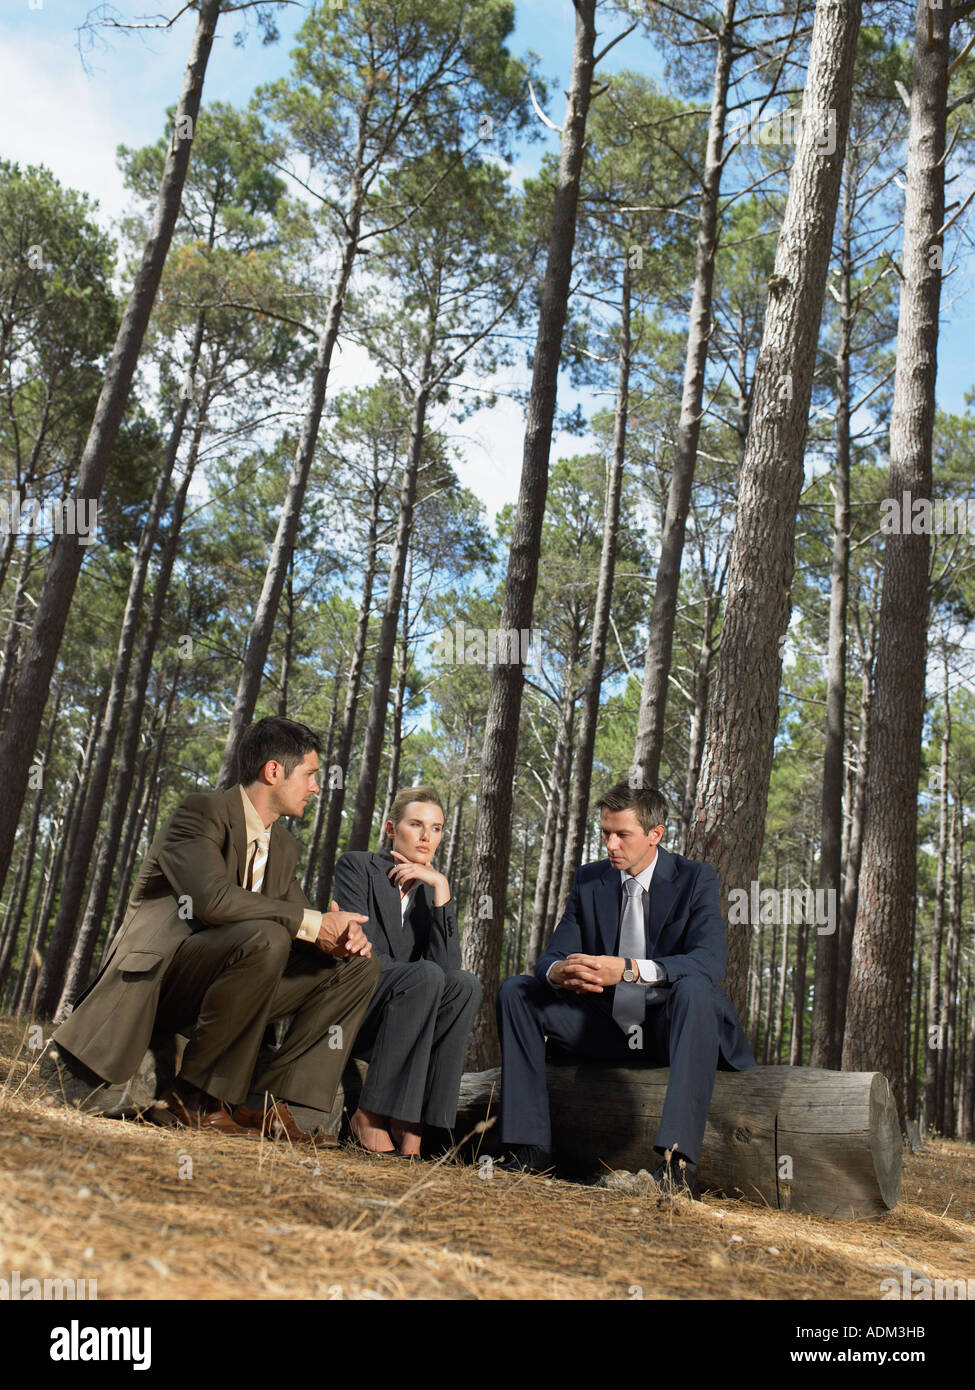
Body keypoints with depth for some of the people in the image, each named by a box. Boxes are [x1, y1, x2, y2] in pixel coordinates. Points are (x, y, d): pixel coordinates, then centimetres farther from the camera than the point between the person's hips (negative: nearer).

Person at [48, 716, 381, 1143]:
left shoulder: (283, 846, 13)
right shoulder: (200, 812, -12)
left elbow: (298, 916, 12)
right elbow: (212, 898, -29)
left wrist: (340, 934, -13)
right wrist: (313, 923, -24)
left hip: (219, 985, 8)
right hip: (156, 977, -8)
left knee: (358, 965, -2)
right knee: (264, 938, -34)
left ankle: (266, 1102, -9)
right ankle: (196, 1094, -16)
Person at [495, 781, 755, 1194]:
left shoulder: (696, 879, -8)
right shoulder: (589, 879, 5)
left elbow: (710, 960, -24)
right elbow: (554, 953, 0)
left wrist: (629, 969, -38)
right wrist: (558, 971, -28)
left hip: (670, 1028, -4)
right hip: (608, 1026, 5)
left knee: (694, 987, -37)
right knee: (516, 991, -10)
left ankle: (678, 1162, -42)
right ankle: (529, 1147, -13)